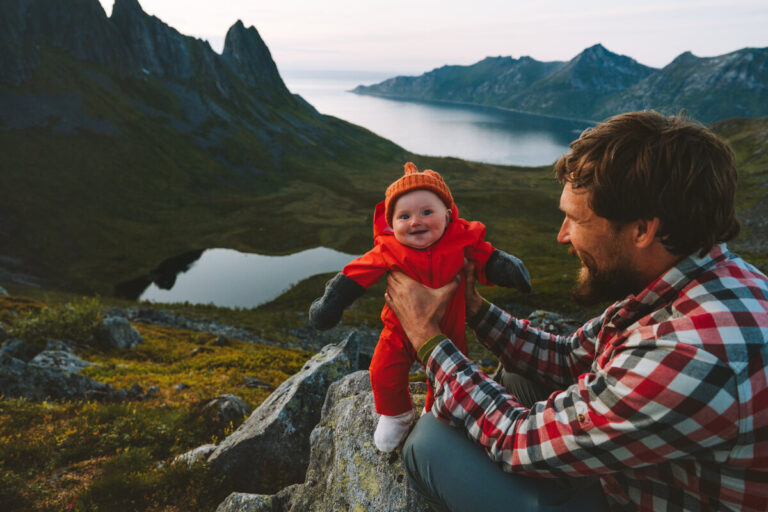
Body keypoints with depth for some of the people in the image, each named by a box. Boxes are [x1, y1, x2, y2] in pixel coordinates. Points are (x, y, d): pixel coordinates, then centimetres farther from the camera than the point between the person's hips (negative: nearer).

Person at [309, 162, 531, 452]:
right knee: (384, 375, -1)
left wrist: (508, 270, -24)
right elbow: (357, 274, -17)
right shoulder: (388, 251, -21)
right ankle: (397, 415, 33)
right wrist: (331, 302, -23)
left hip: (448, 331, 1)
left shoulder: (463, 240, -19)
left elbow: (487, 259, -6)